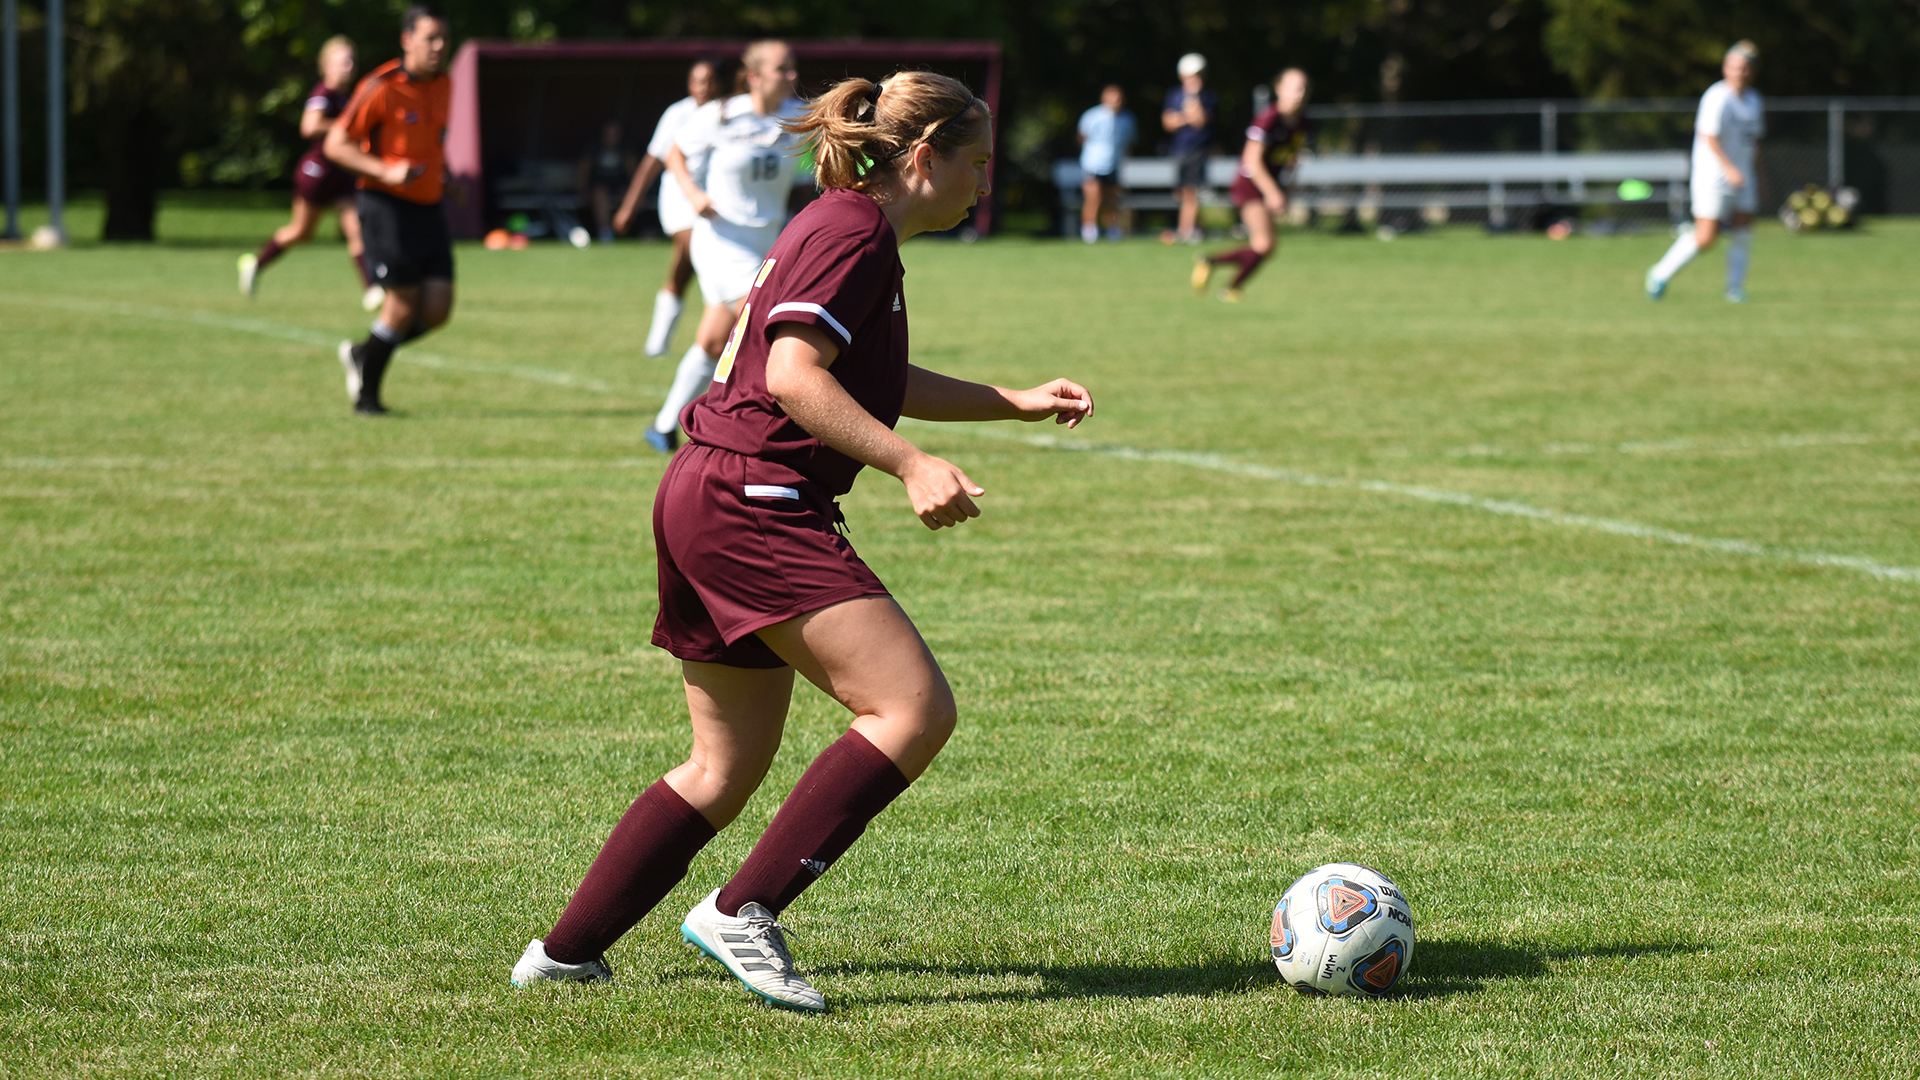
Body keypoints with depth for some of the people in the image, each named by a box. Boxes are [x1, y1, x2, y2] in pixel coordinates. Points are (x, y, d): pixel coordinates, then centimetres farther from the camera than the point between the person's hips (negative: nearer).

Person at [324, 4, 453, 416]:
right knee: (404, 302, -9)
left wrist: (443, 173, 13)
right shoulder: (382, 88, -13)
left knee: (437, 307, -4)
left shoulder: (443, 85, 9)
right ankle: (366, 394, 10)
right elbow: (336, 144, -12)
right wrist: (387, 171, -23)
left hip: (428, 208, 7)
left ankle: (363, 354, 20)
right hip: (387, 207, -7)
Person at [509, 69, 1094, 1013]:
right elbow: (794, 375, -21)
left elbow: (875, 383, 34)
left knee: (727, 766, 17)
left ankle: (565, 951, 21)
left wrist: (1018, 402, 30)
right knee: (915, 708, -15)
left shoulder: (844, 228, 21)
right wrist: (910, 467, -23)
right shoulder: (855, 231, -11)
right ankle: (744, 912, -15)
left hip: (709, 506, 11)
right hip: (753, 503, -11)